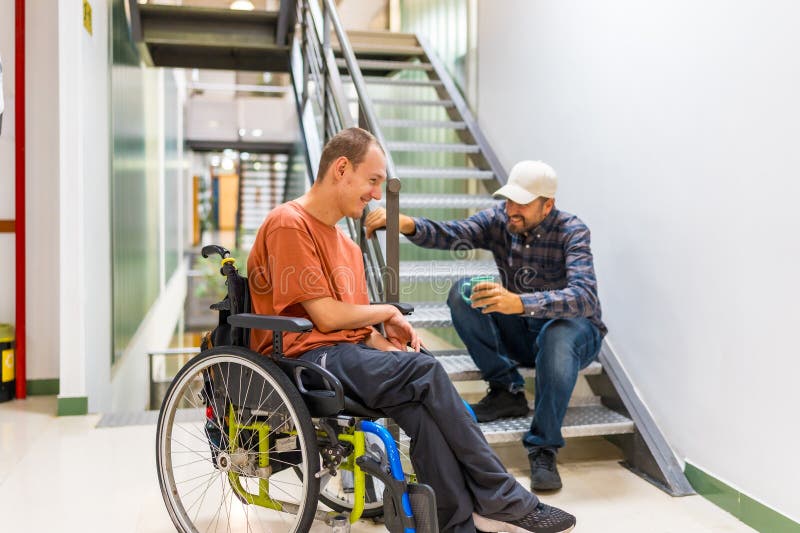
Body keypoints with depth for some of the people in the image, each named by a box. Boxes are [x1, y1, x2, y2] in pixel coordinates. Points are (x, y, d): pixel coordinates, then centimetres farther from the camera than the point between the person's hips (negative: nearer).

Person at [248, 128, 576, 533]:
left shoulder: (346, 244, 19)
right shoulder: (289, 223, -9)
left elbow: (356, 323, 13)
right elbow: (326, 317, -15)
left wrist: (386, 343, -7)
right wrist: (387, 312, 0)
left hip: (345, 353, 8)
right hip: (304, 358, -7)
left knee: (420, 406, -21)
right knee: (424, 372, -24)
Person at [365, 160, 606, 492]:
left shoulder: (571, 232, -20)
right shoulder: (498, 221, -9)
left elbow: (585, 297, -36)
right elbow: (451, 235, -27)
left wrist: (520, 303, -51)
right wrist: (407, 225, -47)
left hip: (574, 329, -4)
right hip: (519, 332, 4)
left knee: (557, 336, -39)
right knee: (462, 292, -17)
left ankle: (543, 449, -24)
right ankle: (507, 391, -10)